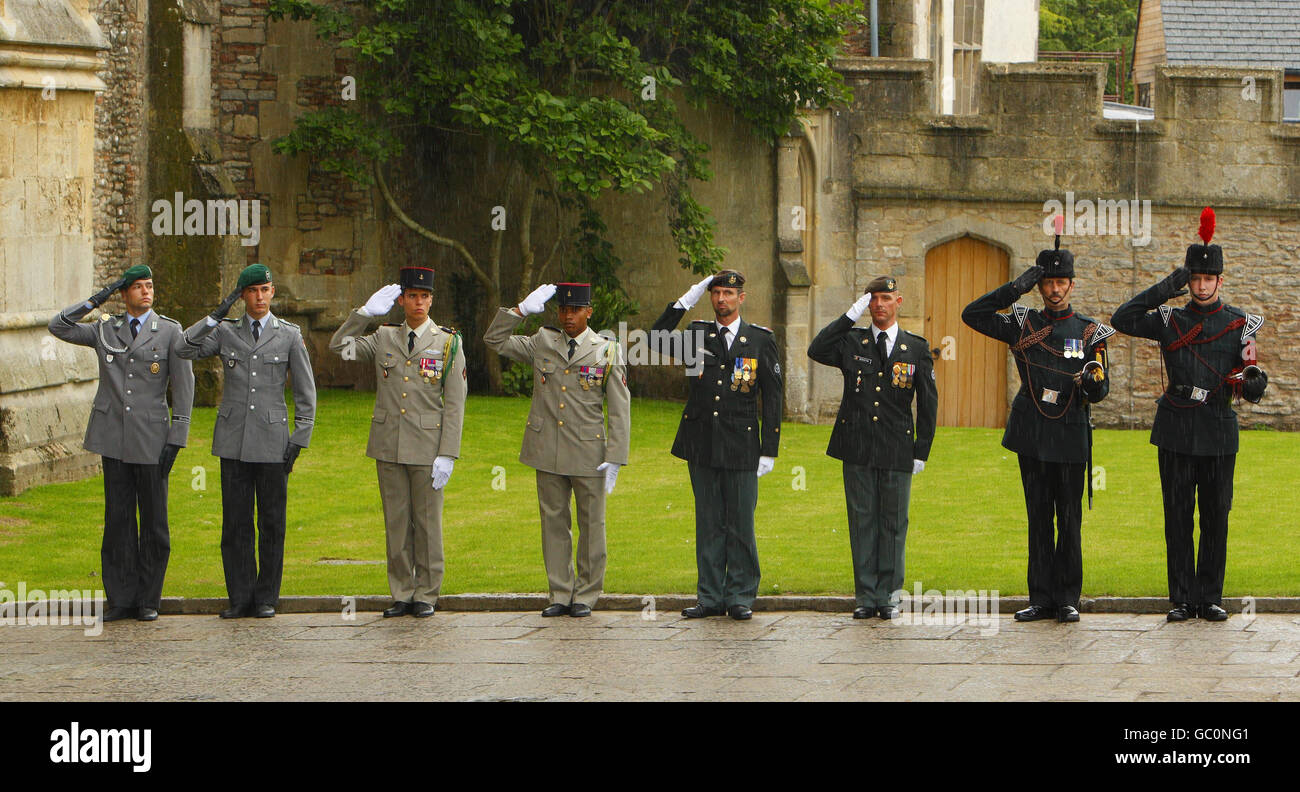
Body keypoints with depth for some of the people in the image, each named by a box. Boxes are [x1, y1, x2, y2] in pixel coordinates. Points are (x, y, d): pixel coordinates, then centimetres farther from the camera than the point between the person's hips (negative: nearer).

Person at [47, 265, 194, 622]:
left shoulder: (170, 331, 1)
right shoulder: (105, 330, 10)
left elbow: (183, 385, -1)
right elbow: (59, 327, 4)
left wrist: (176, 440, -6)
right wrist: (96, 300, -3)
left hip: (151, 438, -2)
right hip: (114, 438, 2)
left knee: (154, 520, 1)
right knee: (118, 519, 2)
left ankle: (149, 600, 9)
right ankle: (121, 599, 7)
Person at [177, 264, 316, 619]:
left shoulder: (290, 336, 4)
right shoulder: (225, 333, 8)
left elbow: (305, 393, 6)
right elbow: (185, 349, -5)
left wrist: (299, 440, -1)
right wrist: (216, 316, -8)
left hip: (272, 440, -1)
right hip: (234, 440, 1)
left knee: (272, 522, 1)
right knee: (236, 522, 1)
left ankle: (266, 598, 9)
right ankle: (240, 598, 7)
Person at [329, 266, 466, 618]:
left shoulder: (448, 343, 0)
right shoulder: (384, 338, 9)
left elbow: (455, 405, -3)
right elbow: (339, 346, 2)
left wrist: (447, 455, -10)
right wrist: (365, 312, -9)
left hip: (427, 449, -3)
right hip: (389, 445, 3)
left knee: (427, 522, 2)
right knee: (396, 523, 7)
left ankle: (426, 595, 11)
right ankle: (402, 594, 13)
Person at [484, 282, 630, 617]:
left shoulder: (607, 352, 0)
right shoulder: (542, 344, 8)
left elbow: (620, 410, -1)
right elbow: (495, 340, 11)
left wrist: (615, 458, -8)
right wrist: (521, 310, -1)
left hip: (588, 453, -3)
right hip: (548, 451, 3)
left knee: (591, 524, 2)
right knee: (553, 522, 6)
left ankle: (585, 596, 11)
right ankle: (560, 595, 12)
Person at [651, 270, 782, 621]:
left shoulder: (761, 339, 3)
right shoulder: (698, 335, 9)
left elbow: (772, 398, 3)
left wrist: (769, 451, -3)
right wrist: (684, 302, -6)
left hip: (741, 446, -2)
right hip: (702, 445, 2)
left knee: (740, 524, -1)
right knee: (708, 524, 6)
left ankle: (740, 596, 7)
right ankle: (710, 596, 11)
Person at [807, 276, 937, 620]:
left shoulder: (917, 349, 7)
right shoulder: (851, 342, 8)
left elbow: (928, 403, 8)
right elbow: (816, 351, -11)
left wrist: (921, 450, 2)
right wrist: (850, 316, -12)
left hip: (897, 450, 0)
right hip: (857, 449, 1)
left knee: (893, 523, 2)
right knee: (862, 521, 3)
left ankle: (888, 595, 10)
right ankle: (866, 596, 8)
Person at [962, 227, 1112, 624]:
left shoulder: (1089, 332, 3)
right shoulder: (1023, 325, 7)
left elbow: (1101, 389, 1)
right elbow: (972, 315, 0)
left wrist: (1092, 383, -25)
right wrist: (1016, 288, -7)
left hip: (1070, 436, -1)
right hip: (1032, 434, 2)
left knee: (1070, 519, 0)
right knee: (1038, 518, 5)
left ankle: (1068, 599, 6)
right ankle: (1042, 599, 9)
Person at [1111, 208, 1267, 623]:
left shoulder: (1239, 324, 4)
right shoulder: (1169, 320, 6)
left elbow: (1250, 381, 3)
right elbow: (1122, 320, -5)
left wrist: (1253, 384, -22)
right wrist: (1165, 290, -10)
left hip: (1219, 432, 0)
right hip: (1176, 431, 0)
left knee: (1216, 517, 3)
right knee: (1178, 517, 1)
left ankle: (1210, 599, 10)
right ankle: (1182, 599, 5)